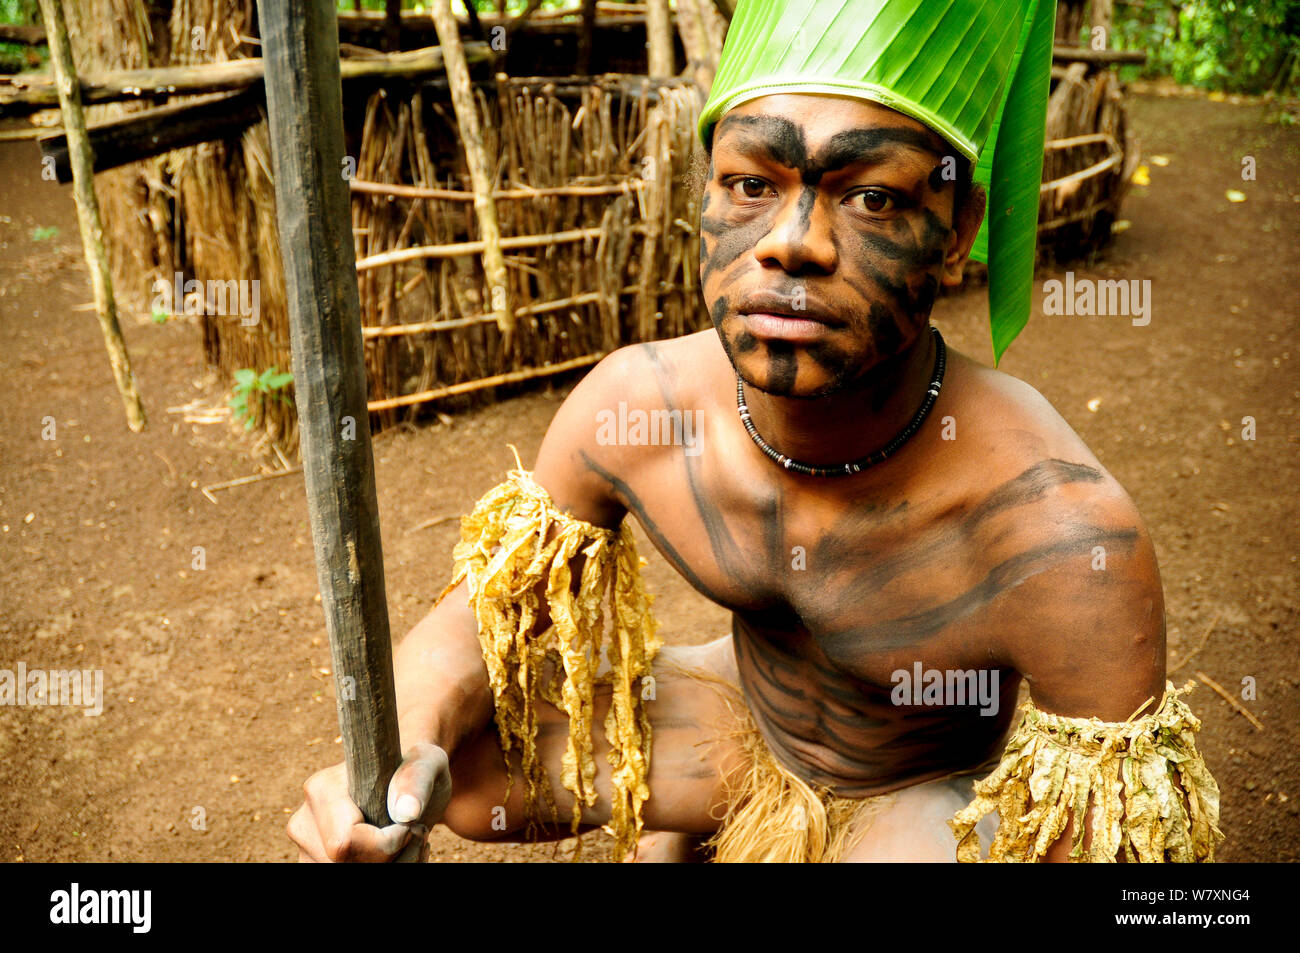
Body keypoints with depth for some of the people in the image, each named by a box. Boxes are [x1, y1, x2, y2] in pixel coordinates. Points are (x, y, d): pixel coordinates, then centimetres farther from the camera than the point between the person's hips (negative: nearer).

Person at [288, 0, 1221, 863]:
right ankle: (667, 831, 25)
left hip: (943, 788, -3)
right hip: (742, 712, 4)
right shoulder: (632, 401, -23)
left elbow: (1108, 838, -23)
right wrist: (402, 758, -29)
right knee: (461, 766, -5)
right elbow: (481, 612, -10)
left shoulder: (1067, 538, -35)